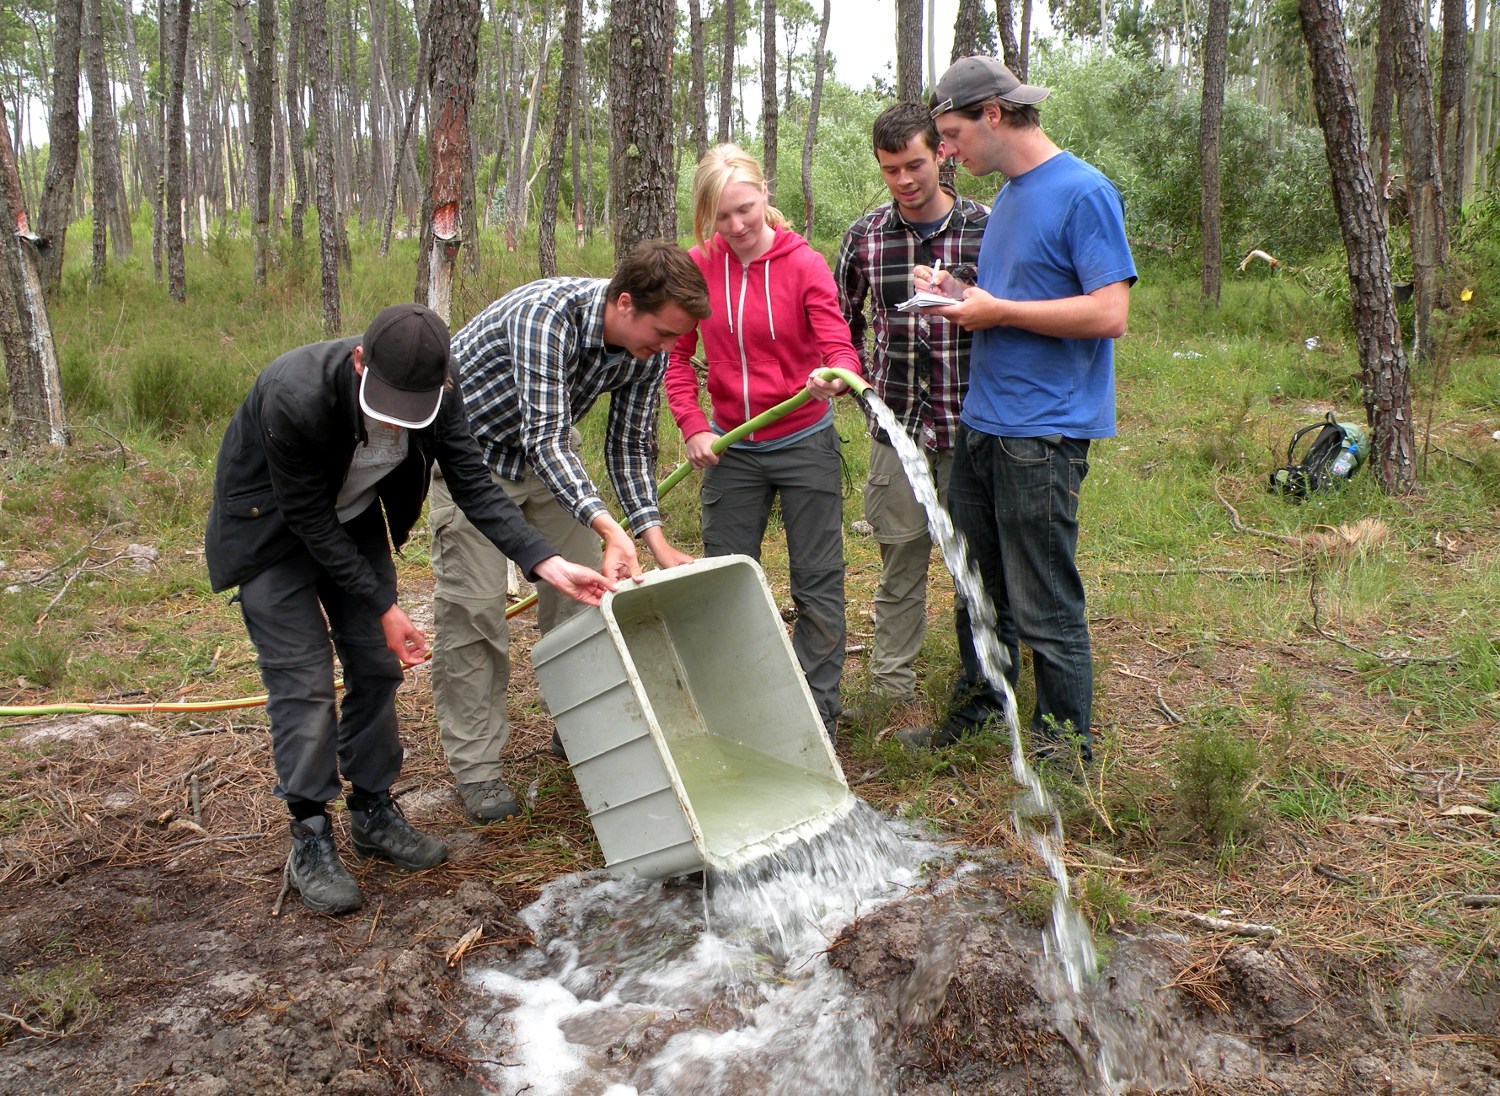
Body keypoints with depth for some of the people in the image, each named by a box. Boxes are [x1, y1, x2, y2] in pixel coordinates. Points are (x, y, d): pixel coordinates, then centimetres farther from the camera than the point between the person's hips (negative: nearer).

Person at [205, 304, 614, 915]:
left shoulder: (437, 389, -24)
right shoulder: (297, 399, -38)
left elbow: (473, 487, -16)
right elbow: (308, 520, -27)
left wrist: (549, 564, -27)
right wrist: (383, 607, -22)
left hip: (354, 520, 5)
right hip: (273, 527, -5)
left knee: (376, 667, 6)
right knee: (302, 680, -9)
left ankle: (373, 813, 22)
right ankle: (310, 842, 3)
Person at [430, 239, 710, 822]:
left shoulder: (648, 348, -16)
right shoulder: (546, 314, -38)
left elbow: (629, 445, -6)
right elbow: (546, 440, -43)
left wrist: (657, 540, -16)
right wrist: (609, 529, -54)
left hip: (548, 449, 6)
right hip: (473, 444, -6)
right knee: (474, 605, -9)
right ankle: (475, 766, 1)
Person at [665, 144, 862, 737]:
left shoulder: (804, 264, -11)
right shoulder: (698, 266, -3)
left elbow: (838, 348, -18)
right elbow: (676, 354, 4)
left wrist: (834, 376, -41)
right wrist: (693, 427, -6)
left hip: (805, 444, -2)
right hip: (732, 449, 3)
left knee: (818, 584, 3)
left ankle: (817, 716, 13)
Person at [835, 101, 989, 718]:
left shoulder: (985, 227, -3)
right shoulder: (864, 237, 3)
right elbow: (842, 319, 17)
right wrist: (866, 380, 4)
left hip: (971, 426, -1)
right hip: (896, 425, 1)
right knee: (900, 559, 8)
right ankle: (893, 686, 19)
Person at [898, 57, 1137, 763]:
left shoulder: (1082, 193, -11)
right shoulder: (1007, 196, 16)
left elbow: (1109, 312, -19)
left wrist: (997, 310, -15)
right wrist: (961, 294, 5)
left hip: (1042, 433, -9)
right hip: (981, 422, 9)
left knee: (1045, 610, -1)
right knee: (981, 591, 18)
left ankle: (1067, 750, 14)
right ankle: (981, 716, 34)